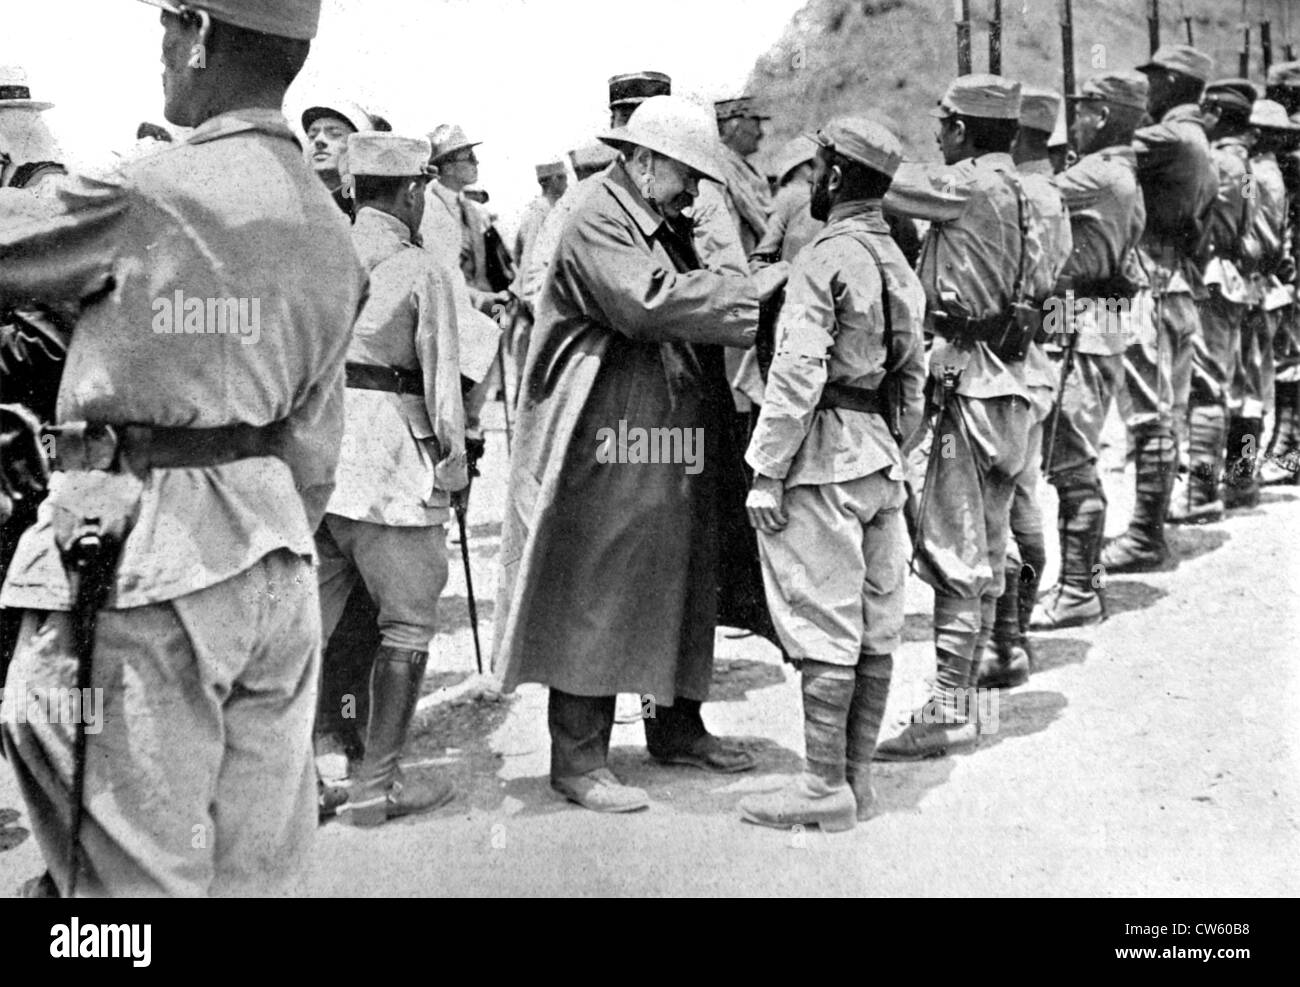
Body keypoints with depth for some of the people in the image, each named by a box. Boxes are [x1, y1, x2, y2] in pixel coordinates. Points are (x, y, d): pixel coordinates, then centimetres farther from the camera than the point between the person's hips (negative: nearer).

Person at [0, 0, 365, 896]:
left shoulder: (142, 197, -12)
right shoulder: (330, 232, 10)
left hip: (138, 558, -7)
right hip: (277, 555, 7)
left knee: (138, 876, 2)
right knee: (257, 871, 14)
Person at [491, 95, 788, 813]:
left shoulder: (665, 228, 19)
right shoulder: (597, 223, -12)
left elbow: (689, 309, 17)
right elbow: (649, 301, -26)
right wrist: (750, 291, -23)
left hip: (673, 447, 10)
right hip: (604, 448, -10)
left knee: (683, 589, 16)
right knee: (594, 599, -4)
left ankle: (676, 727, 30)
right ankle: (578, 760, 3)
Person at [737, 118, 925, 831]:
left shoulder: (826, 258, -12)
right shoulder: (897, 260, 14)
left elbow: (798, 375, -18)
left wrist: (766, 471, -15)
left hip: (827, 454, -9)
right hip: (883, 459, 9)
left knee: (822, 623, -4)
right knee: (876, 622, 10)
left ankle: (825, 786, 0)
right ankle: (856, 776, 18)